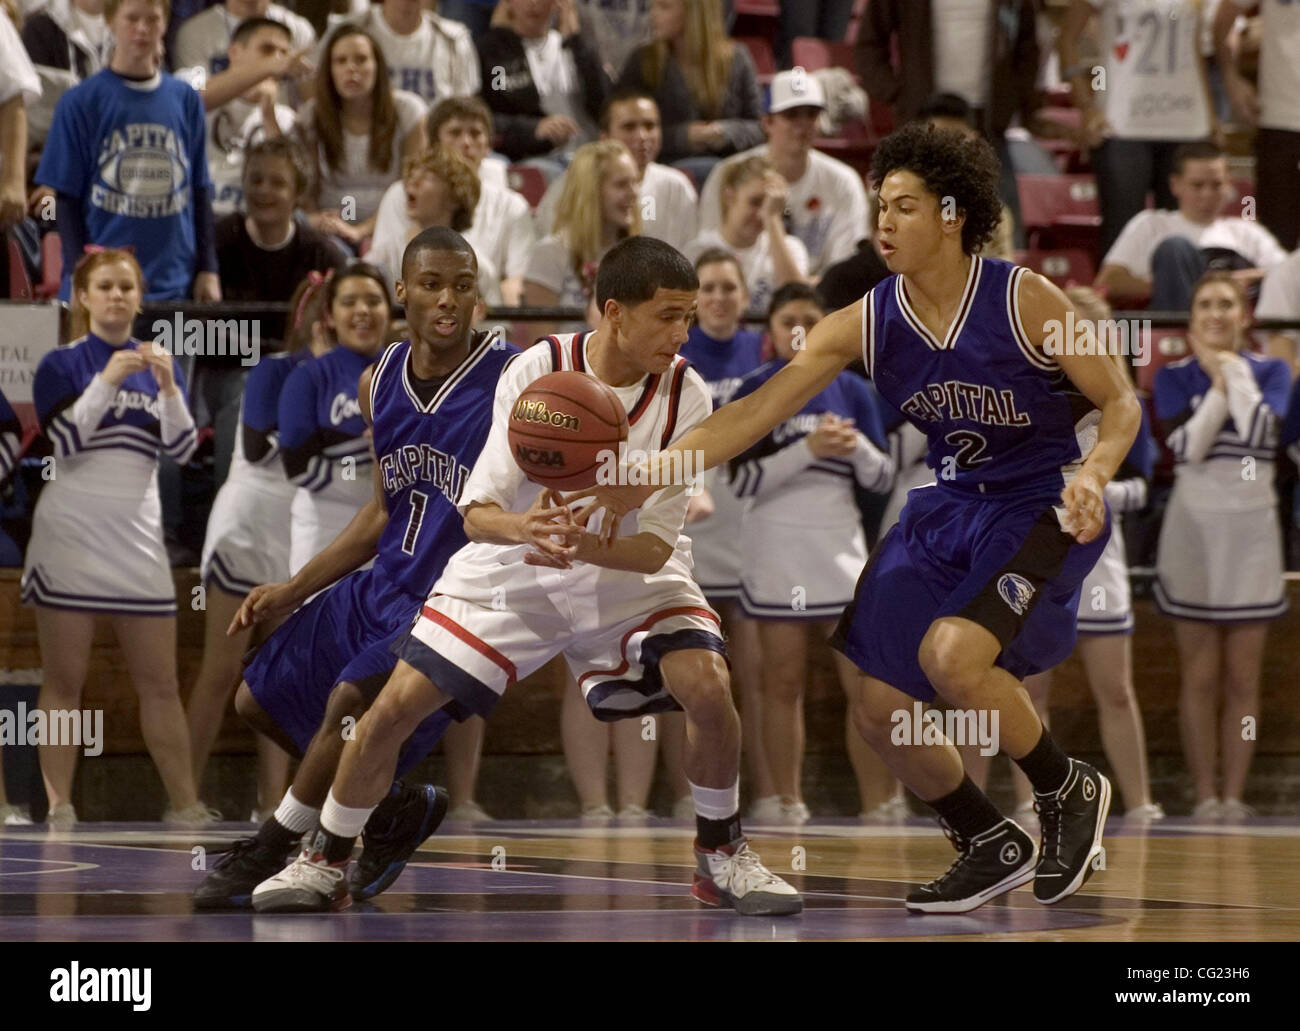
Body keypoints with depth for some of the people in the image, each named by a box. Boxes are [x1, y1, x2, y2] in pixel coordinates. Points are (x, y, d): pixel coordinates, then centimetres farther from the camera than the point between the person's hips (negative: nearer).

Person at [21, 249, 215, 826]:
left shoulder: (157, 364, 13)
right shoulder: (62, 365, 3)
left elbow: (183, 449, 2)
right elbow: (63, 443, -10)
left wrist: (168, 388, -12)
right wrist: (106, 382, -16)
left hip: (137, 538, 3)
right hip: (71, 534, -3)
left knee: (160, 682, 3)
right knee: (65, 680, -2)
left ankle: (184, 804, 7)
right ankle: (59, 809, -2)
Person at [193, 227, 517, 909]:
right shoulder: (381, 384, 4)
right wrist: (292, 592, 14)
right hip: (384, 585, 8)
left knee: (352, 699, -26)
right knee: (260, 699, 13)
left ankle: (271, 851, -7)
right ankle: (398, 808, 25)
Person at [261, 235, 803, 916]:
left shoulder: (685, 397, -19)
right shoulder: (536, 372, -22)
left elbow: (656, 546, -20)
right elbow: (476, 512, -23)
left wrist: (587, 545, -41)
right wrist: (523, 526, -46)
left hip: (630, 572, 0)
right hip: (511, 570, 0)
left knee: (707, 685, -24)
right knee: (395, 707, -10)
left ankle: (720, 856, 0)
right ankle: (324, 864, 13)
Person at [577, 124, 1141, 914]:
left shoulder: (1023, 300, -18)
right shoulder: (865, 325, -6)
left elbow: (1120, 402, -11)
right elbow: (756, 415, -8)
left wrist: (1092, 471, -32)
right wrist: (647, 477, -17)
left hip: (1041, 512, -6)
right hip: (950, 508, 6)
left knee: (952, 651, -30)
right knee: (878, 708, 2)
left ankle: (1071, 793, -5)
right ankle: (994, 848, 24)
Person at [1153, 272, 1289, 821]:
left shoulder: (1270, 372, 4)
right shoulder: (1174, 378, 4)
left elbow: (1258, 431, -15)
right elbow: (1187, 446, -12)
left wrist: (1230, 366, -8)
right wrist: (1218, 382, -9)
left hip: (1251, 529, 1)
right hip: (1193, 526, -1)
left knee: (1242, 678, 2)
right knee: (1200, 676, 0)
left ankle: (1234, 795, 5)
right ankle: (1204, 795, 4)